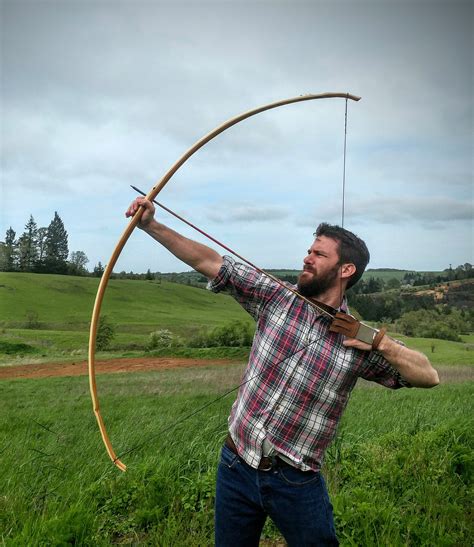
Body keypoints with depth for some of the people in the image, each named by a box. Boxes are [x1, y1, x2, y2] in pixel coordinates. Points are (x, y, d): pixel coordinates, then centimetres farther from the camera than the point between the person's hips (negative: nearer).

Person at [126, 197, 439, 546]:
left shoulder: (360, 343, -6)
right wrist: (152, 225, -10)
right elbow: (211, 263, -6)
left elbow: (429, 376, -4)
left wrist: (382, 342, -20)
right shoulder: (276, 299, -4)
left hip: (297, 483, -2)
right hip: (236, 466, 2)